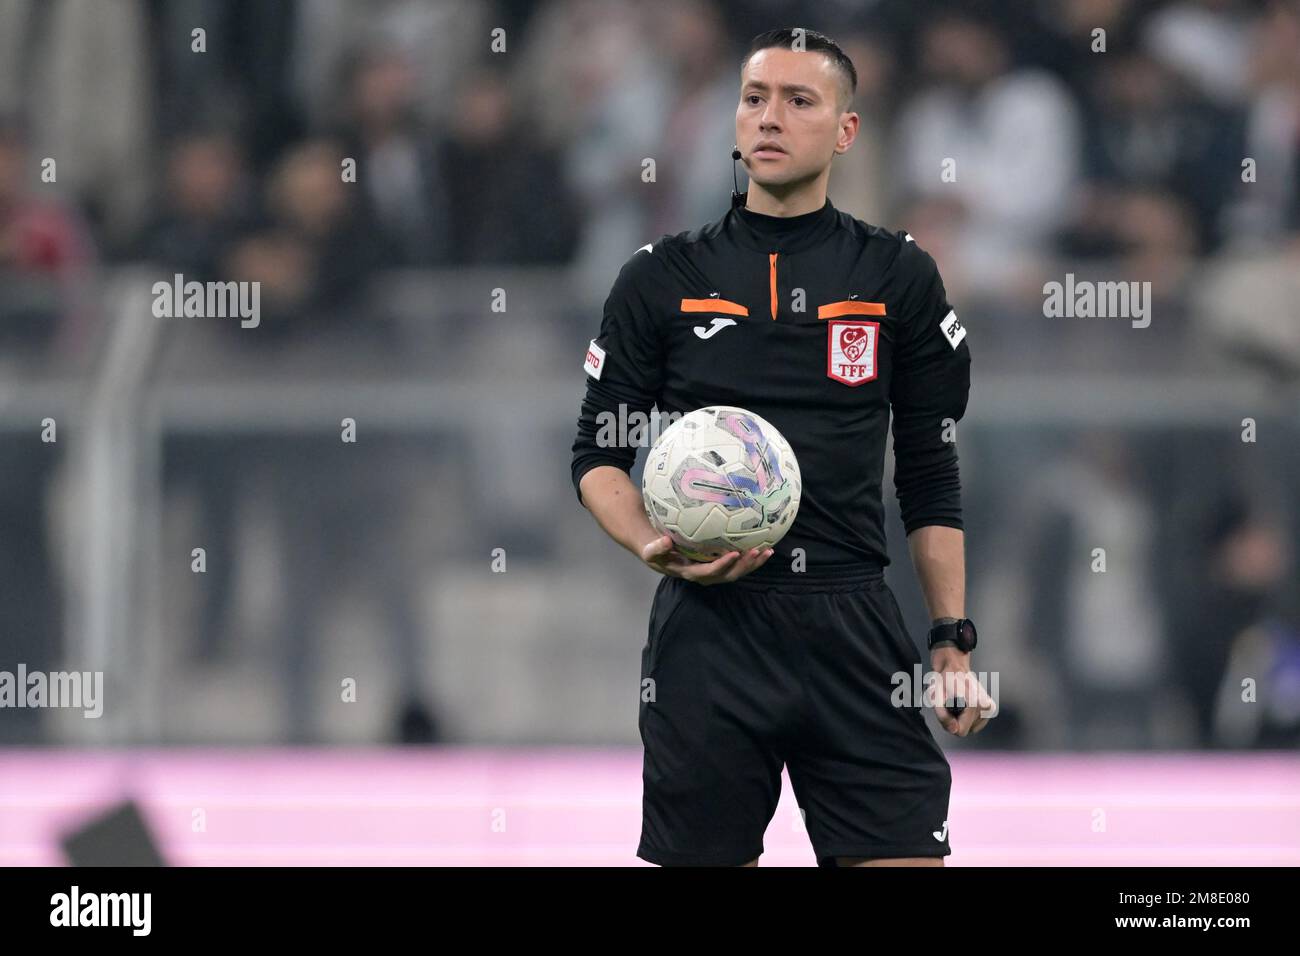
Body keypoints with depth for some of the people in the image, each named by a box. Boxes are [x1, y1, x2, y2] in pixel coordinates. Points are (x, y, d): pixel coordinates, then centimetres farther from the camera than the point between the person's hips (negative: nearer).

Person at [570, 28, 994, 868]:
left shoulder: (900, 277, 8)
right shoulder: (662, 278, 7)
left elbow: (931, 475, 10)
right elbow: (598, 454, 9)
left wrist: (954, 642, 5)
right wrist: (652, 543, -11)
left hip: (856, 632, 0)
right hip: (708, 630, 0)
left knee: (905, 855, -8)